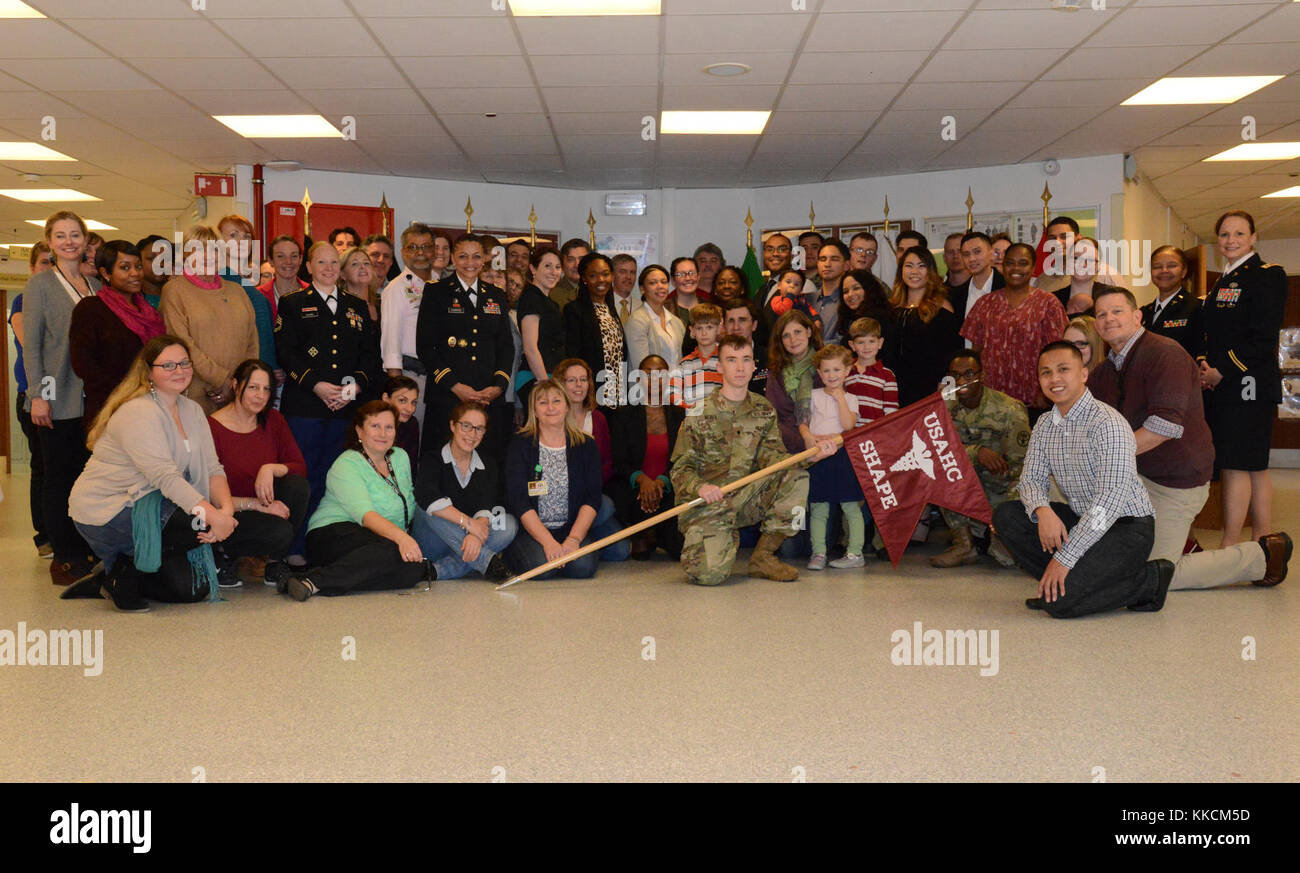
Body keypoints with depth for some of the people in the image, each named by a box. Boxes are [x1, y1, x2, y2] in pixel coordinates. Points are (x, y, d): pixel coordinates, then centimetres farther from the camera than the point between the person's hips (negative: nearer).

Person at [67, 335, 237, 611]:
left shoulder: (192, 410, 8)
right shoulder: (138, 413, -19)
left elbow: (212, 469, 2)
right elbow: (165, 477, -29)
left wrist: (226, 508, -19)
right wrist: (214, 517, -35)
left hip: (148, 509, 8)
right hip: (104, 513, -8)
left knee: (193, 589, 1)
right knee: (204, 518, -26)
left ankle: (108, 581, 19)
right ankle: (124, 573, -8)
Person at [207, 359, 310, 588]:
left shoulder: (273, 420, 4)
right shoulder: (213, 428, -15)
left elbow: (300, 467, -2)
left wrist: (271, 469, -23)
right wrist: (257, 504, -22)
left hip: (267, 507, 6)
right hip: (229, 516, -6)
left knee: (298, 486, -24)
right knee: (279, 532, -32)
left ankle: (276, 562, -5)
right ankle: (224, 554, -1)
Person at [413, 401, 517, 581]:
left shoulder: (489, 467, 9)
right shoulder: (434, 461, -3)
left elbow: (486, 505, -10)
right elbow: (426, 497, -24)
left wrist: (476, 534, -32)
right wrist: (467, 521, -31)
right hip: (433, 544, -3)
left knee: (510, 524, -21)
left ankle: (439, 570, -34)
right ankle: (487, 560, -36)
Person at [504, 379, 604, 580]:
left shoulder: (586, 445, 7)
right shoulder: (520, 445, 0)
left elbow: (593, 498, -2)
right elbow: (519, 501, -10)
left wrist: (574, 539, -18)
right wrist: (549, 542, -22)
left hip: (573, 528, 1)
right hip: (530, 530, -1)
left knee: (582, 566, -27)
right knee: (541, 566, -29)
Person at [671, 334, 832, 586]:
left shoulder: (764, 411, 8)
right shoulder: (701, 412, -5)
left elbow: (772, 457, -1)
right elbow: (680, 469, -5)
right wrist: (700, 487, -27)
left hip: (748, 499, 5)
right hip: (707, 505, -4)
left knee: (796, 476, -18)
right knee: (711, 573, -27)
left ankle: (763, 556, -7)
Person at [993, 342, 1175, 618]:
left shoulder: (1108, 423, -19)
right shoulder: (1044, 425, 6)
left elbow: (1112, 498, -25)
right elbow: (1031, 478, 6)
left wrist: (1065, 558, -28)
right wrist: (1042, 510, -21)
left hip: (1127, 526, -8)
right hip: (1081, 520, 8)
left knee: (1058, 601, -25)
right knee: (1005, 516, -10)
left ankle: (1148, 581, -4)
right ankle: (1075, 582, -6)